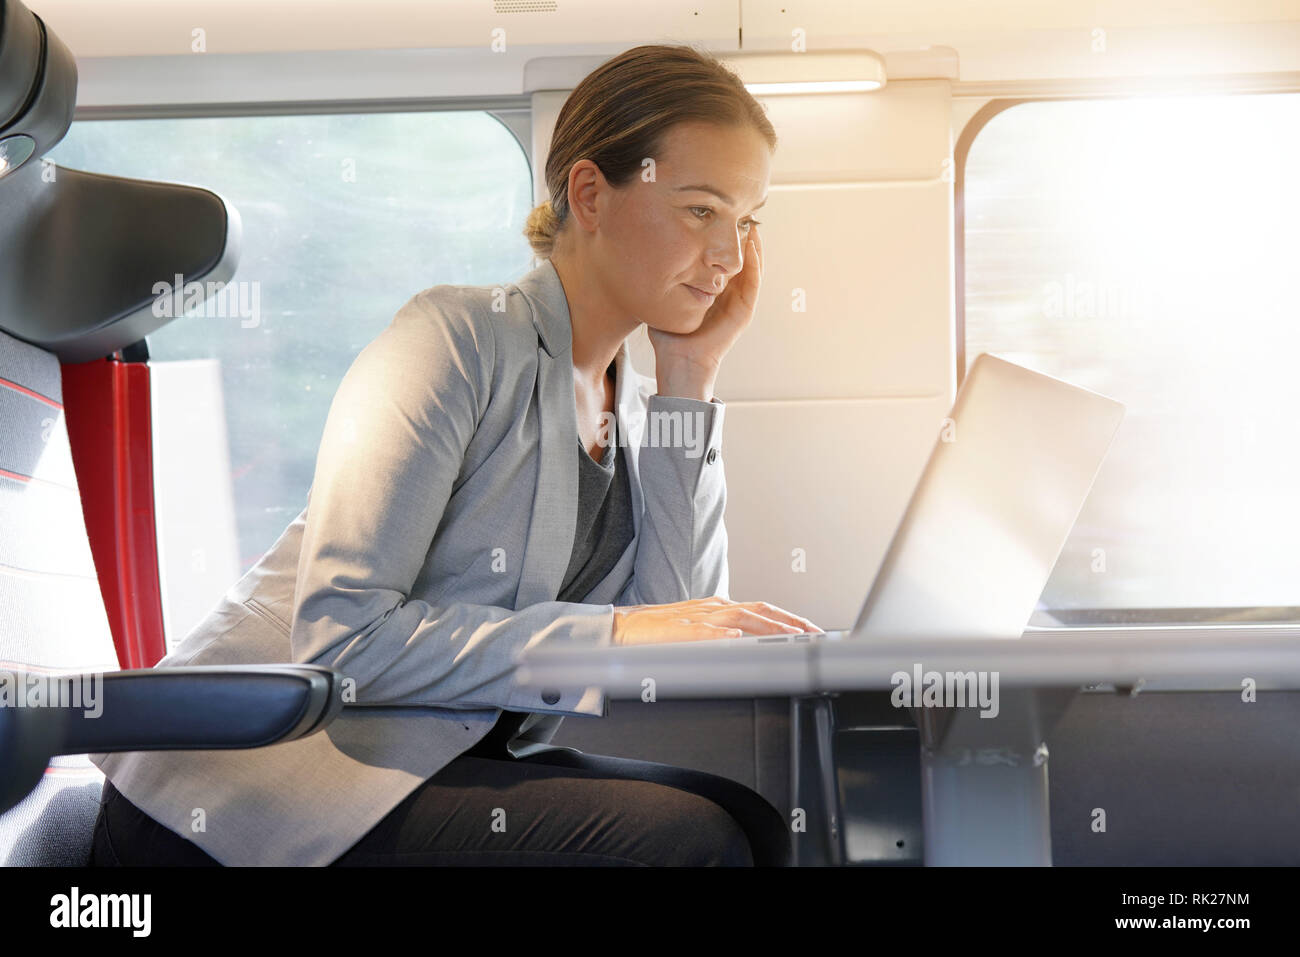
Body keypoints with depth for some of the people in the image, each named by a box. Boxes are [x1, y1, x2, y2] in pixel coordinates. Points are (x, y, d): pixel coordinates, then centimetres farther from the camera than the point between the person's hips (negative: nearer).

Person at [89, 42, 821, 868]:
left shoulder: (634, 405, 12)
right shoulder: (461, 337, -11)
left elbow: (677, 645, -2)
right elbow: (343, 635, -19)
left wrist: (691, 380, -1)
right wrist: (608, 635, -22)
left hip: (434, 761, 7)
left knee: (750, 822, -13)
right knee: (688, 840, -21)